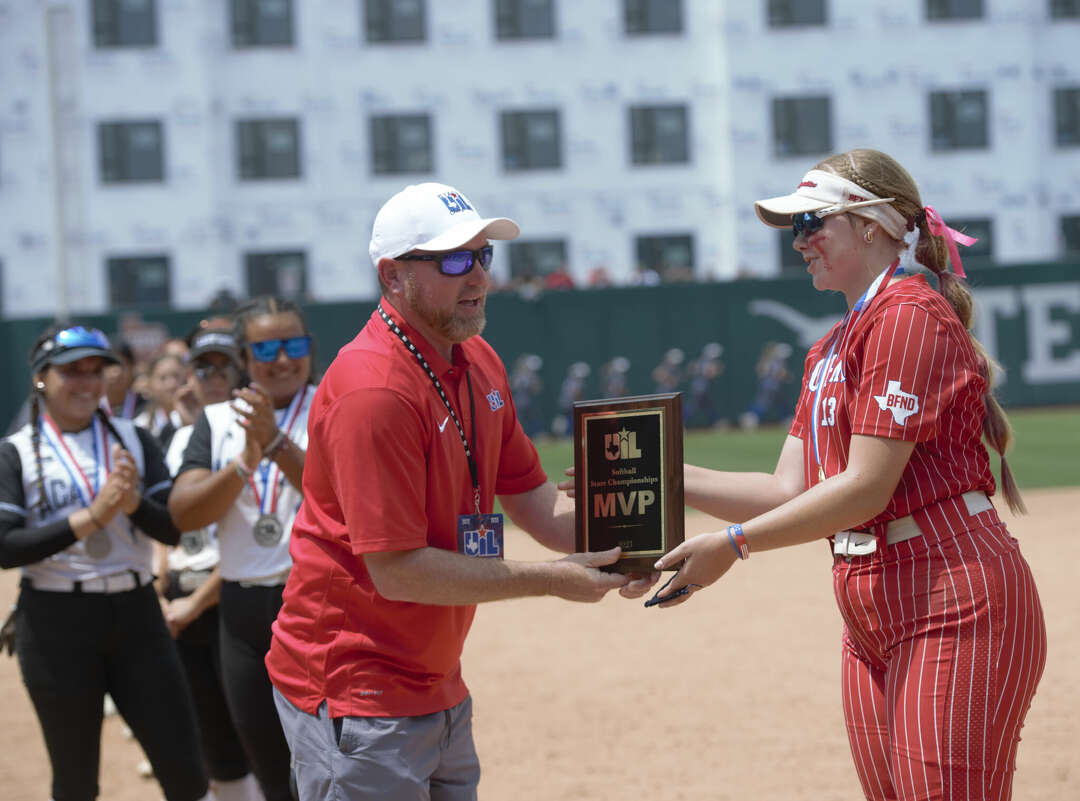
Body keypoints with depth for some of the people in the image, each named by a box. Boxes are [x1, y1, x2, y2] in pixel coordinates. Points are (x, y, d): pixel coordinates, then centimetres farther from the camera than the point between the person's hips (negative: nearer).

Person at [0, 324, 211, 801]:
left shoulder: (133, 440, 8)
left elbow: (175, 530, 1)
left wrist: (133, 502, -19)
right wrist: (92, 517, -20)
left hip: (135, 612, 3)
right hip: (57, 622, -2)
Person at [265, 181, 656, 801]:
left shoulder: (480, 364, 8)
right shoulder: (373, 390, -22)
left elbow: (536, 502, 10)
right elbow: (398, 570, -23)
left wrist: (611, 551, -11)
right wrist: (551, 580, -20)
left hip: (440, 689, 9)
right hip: (356, 696, -9)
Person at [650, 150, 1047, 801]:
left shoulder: (910, 315, -11)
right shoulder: (830, 349, 20)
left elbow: (864, 489, -16)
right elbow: (790, 491, 16)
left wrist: (731, 545, -14)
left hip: (955, 606, -10)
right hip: (874, 623, 10)